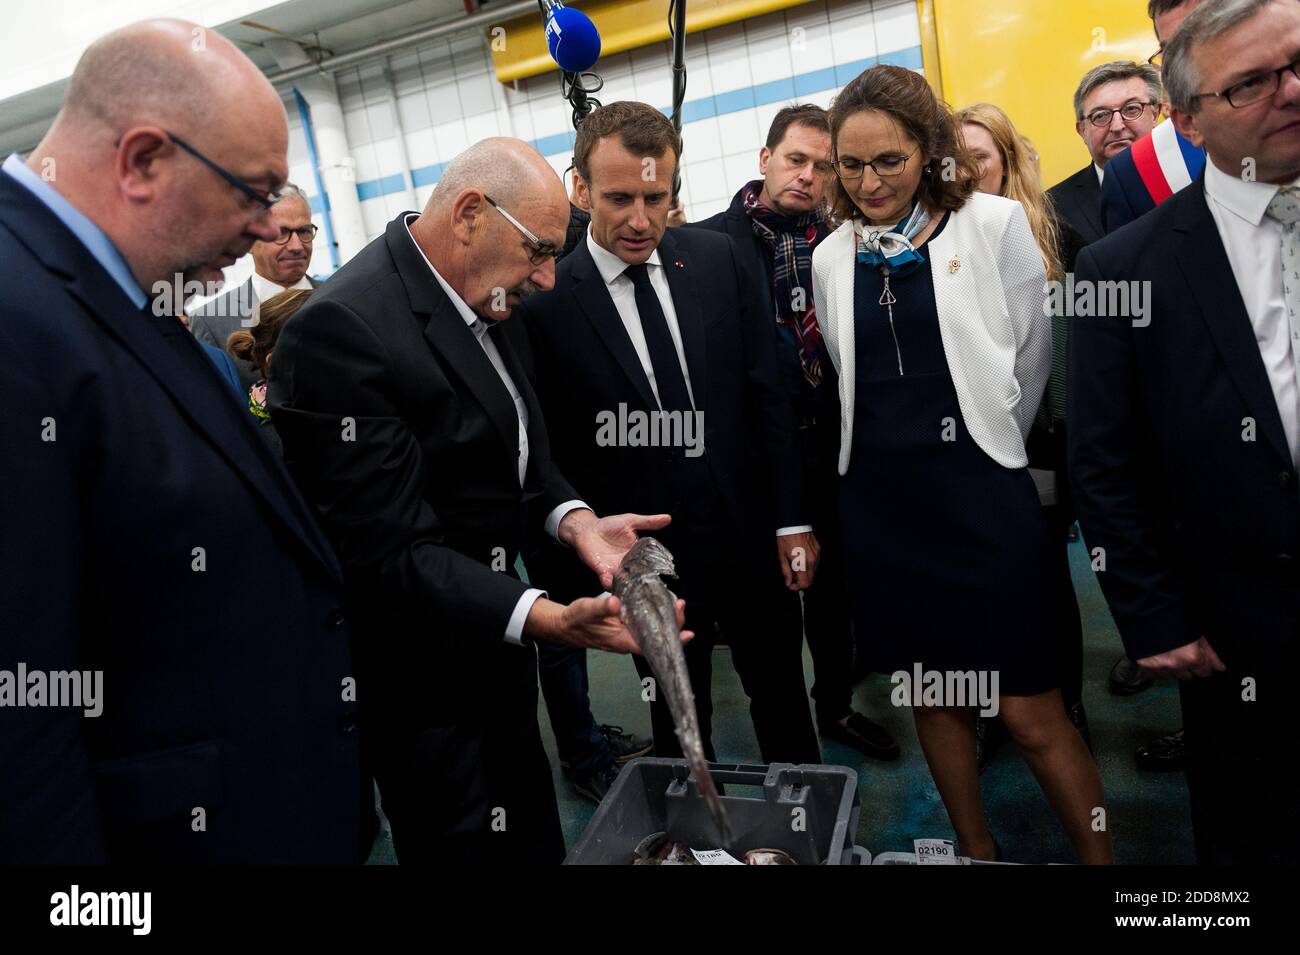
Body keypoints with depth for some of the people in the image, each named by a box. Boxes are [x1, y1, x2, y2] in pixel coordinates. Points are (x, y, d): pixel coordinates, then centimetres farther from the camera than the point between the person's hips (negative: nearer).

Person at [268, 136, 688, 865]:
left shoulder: (487, 302, 1)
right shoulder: (341, 331, -26)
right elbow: (395, 551, -27)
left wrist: (574, 521, -8)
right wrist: (548, 619, -36)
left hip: (495, 651, 8)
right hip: (423, 686, -8)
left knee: (538, 840, 24)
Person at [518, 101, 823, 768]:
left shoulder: (717, 258, -1)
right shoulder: (545, 301, -11)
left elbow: (767, 394, 2)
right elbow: (548, 457, -8)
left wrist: (792, 518, 1)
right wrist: (571, 586, -7)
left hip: (752, 538, 3)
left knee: (783, 698, 21)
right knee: (679, 728, 16)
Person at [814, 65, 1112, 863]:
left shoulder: (995, 225, -3)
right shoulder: (831, 258, 6)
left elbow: (1033, 359, 3)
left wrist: (985, 449, 11)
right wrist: (899, 447, 13)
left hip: (981, 498, -3)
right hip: (879, 505, 3)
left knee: (1032, 712, 1)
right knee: (934, 702, 15)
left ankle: (1099, 854, 23)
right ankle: (977, 848, 35)